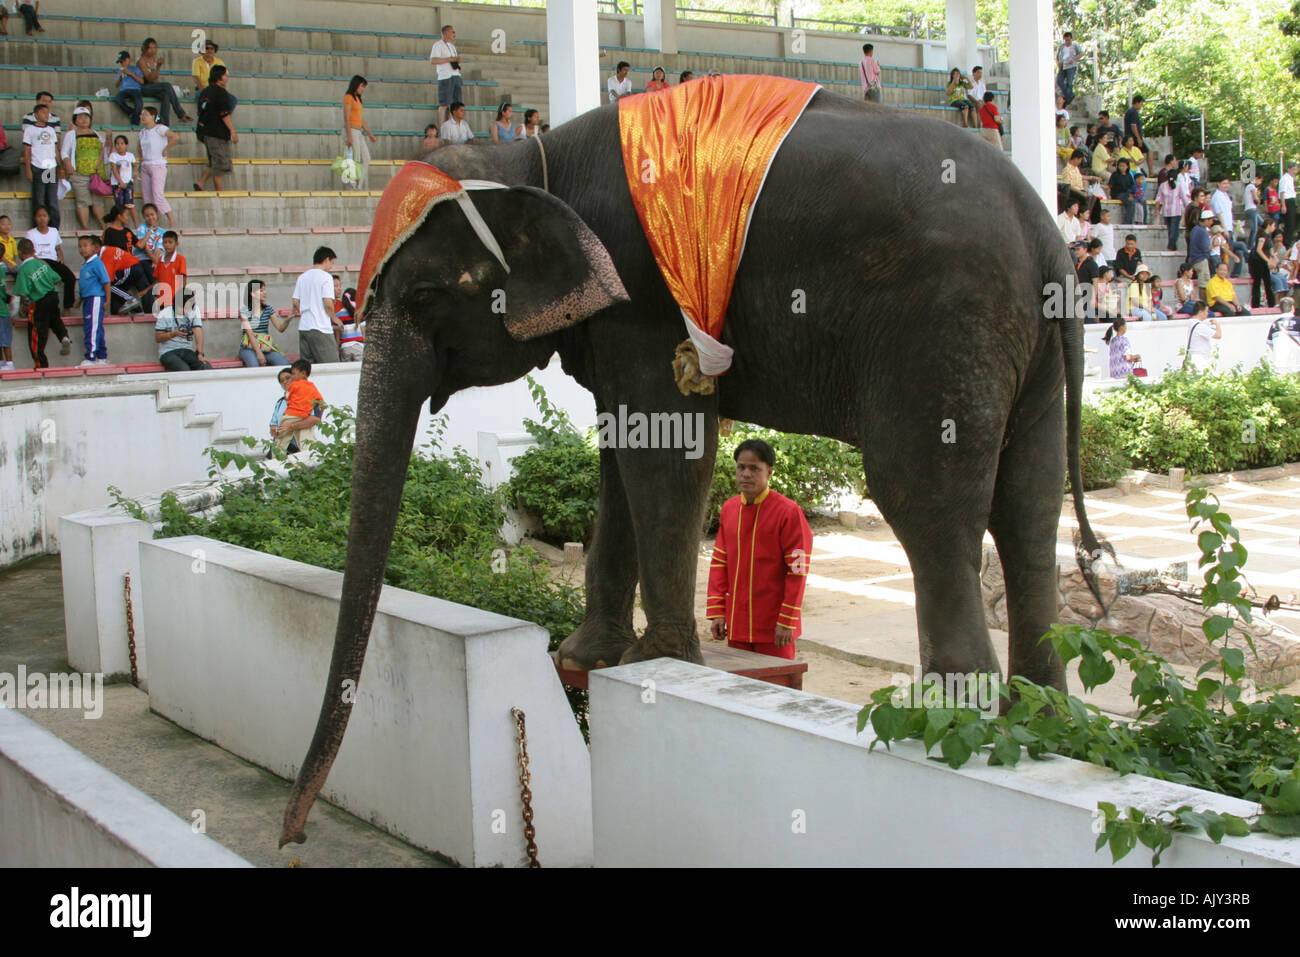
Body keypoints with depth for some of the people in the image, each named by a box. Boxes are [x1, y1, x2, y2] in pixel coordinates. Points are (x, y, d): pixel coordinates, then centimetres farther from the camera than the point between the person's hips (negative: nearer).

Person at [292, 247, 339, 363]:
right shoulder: (326, 277, -7)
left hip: (303, 327, 7)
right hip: (321, 328, -7)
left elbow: (295, 302, 10)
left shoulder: (302, 277, 13)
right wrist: (334, 319, 2)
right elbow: (328, 303, -13)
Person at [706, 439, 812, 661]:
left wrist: (787, 622, -15)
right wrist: (716, 611, 4)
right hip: (737, 624, 6)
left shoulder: (788, 512, -11)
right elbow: (719, 562, 11)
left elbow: (797, 571, -12)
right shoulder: (728, 509, 8)